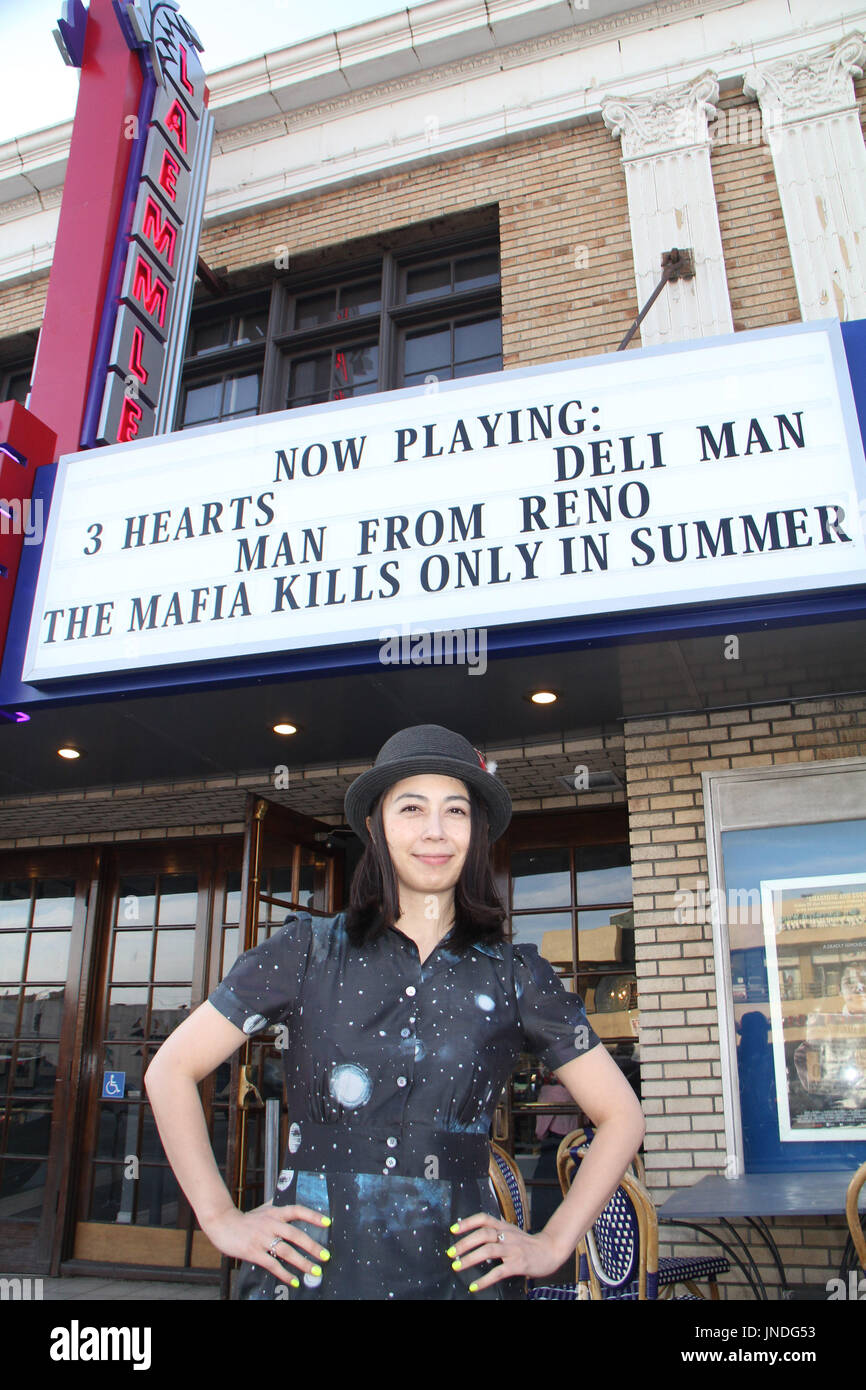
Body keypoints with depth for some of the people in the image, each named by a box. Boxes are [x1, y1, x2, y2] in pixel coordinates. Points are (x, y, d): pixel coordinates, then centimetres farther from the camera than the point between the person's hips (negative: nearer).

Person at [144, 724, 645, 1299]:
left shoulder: (516, 976, -1)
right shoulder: (309, 950, -3)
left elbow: (621, 1115, 6)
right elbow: (171, 1070, 1)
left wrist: (551, 1245, -2)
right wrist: (222, 1220, -3)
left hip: (457, 1273, 1)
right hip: (306, 1268, 0)